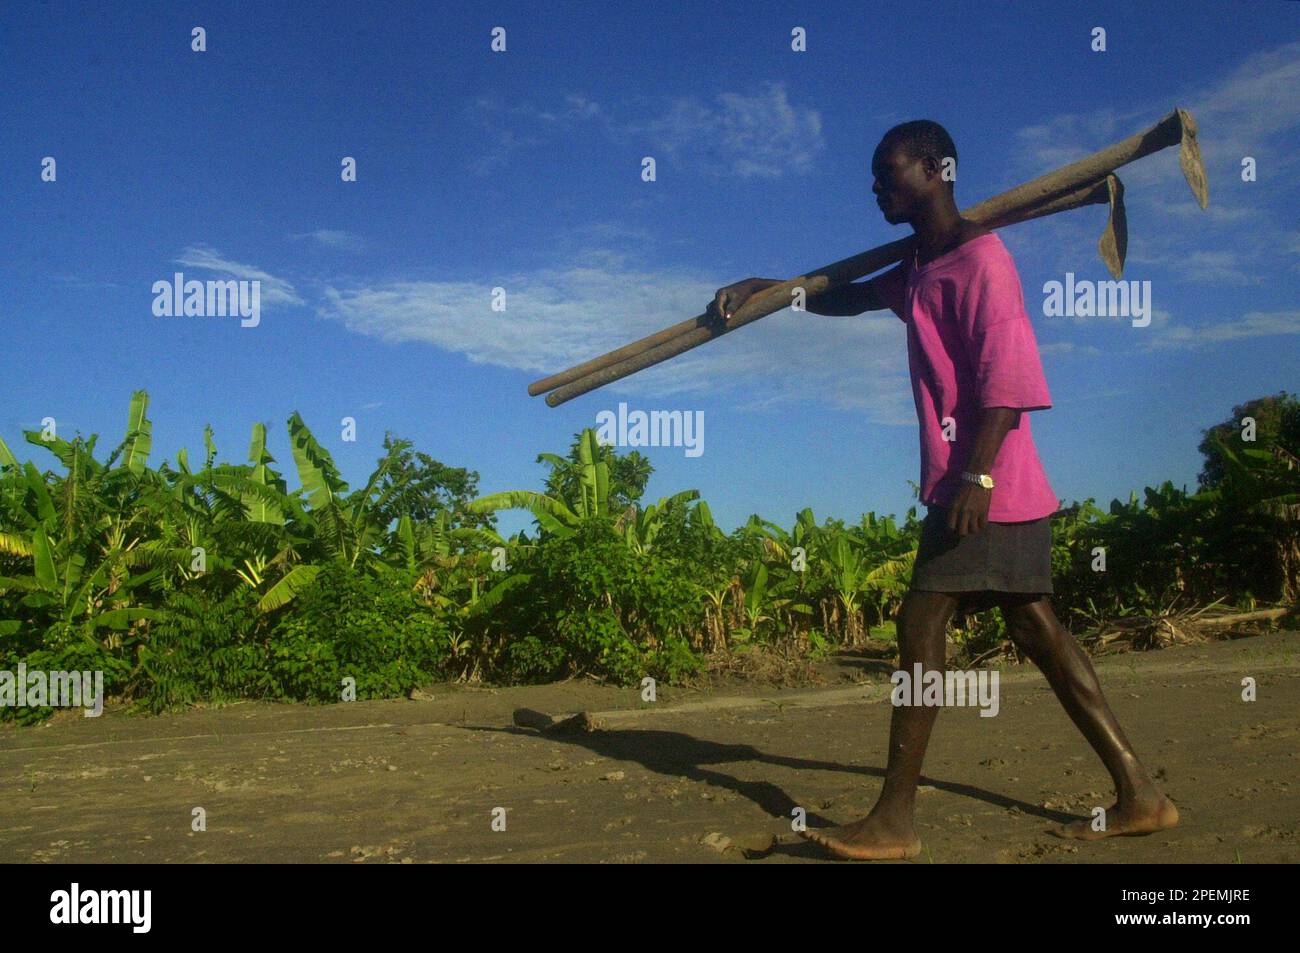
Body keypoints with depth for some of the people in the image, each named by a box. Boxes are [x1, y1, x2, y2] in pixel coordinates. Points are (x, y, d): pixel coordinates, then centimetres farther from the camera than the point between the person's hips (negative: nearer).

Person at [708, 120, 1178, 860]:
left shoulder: (979, 257, -10)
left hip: (988, 488, -10)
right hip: (974, 488, 10)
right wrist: (761, 287, 21)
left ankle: (895, 821, -2)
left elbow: (1007, 376, -19)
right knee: (1037, 629, 9)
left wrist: (974, 474, -26)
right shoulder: (919, 270, 19)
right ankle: (1140, 795, 16)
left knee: (921, 623, -9)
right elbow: (847, 298, 31)